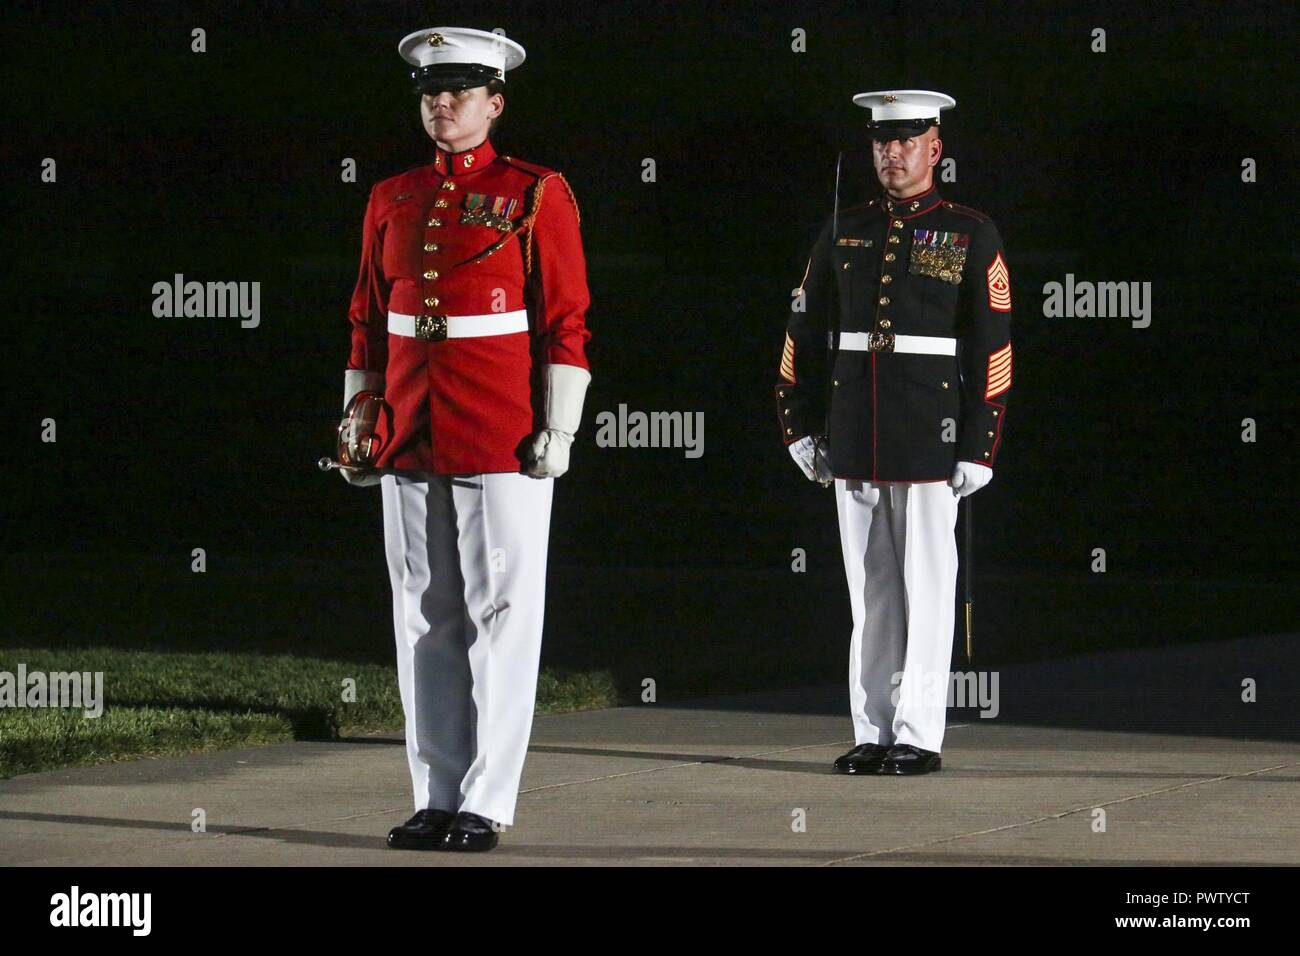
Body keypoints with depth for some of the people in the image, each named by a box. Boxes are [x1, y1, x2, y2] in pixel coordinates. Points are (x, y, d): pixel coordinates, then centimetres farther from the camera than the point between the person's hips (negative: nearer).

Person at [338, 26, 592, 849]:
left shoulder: (536, 194, -2)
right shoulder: (392, 202, 11)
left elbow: (566, 325, -4)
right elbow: (369, 324, 16)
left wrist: (558, 431, -10)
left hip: (504, 442, -5)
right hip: (410, 440, 5)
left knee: (501, 616, -2)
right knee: (426, 620, 6)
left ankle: (486, 803, 0)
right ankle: (438, 796, 12)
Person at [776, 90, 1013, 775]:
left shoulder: (971, 237, 0)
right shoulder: (844, 235, 10)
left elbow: (992, 351, -3)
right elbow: (805, 335, 14)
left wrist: (977, 449, -8)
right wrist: (801, 429, 9)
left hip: (930, 446, -4)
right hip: (853, 446, 4)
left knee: (927, 590, -1)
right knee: (870, 591, 7)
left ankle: (919, 736, 2)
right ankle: (872, 733, 12)